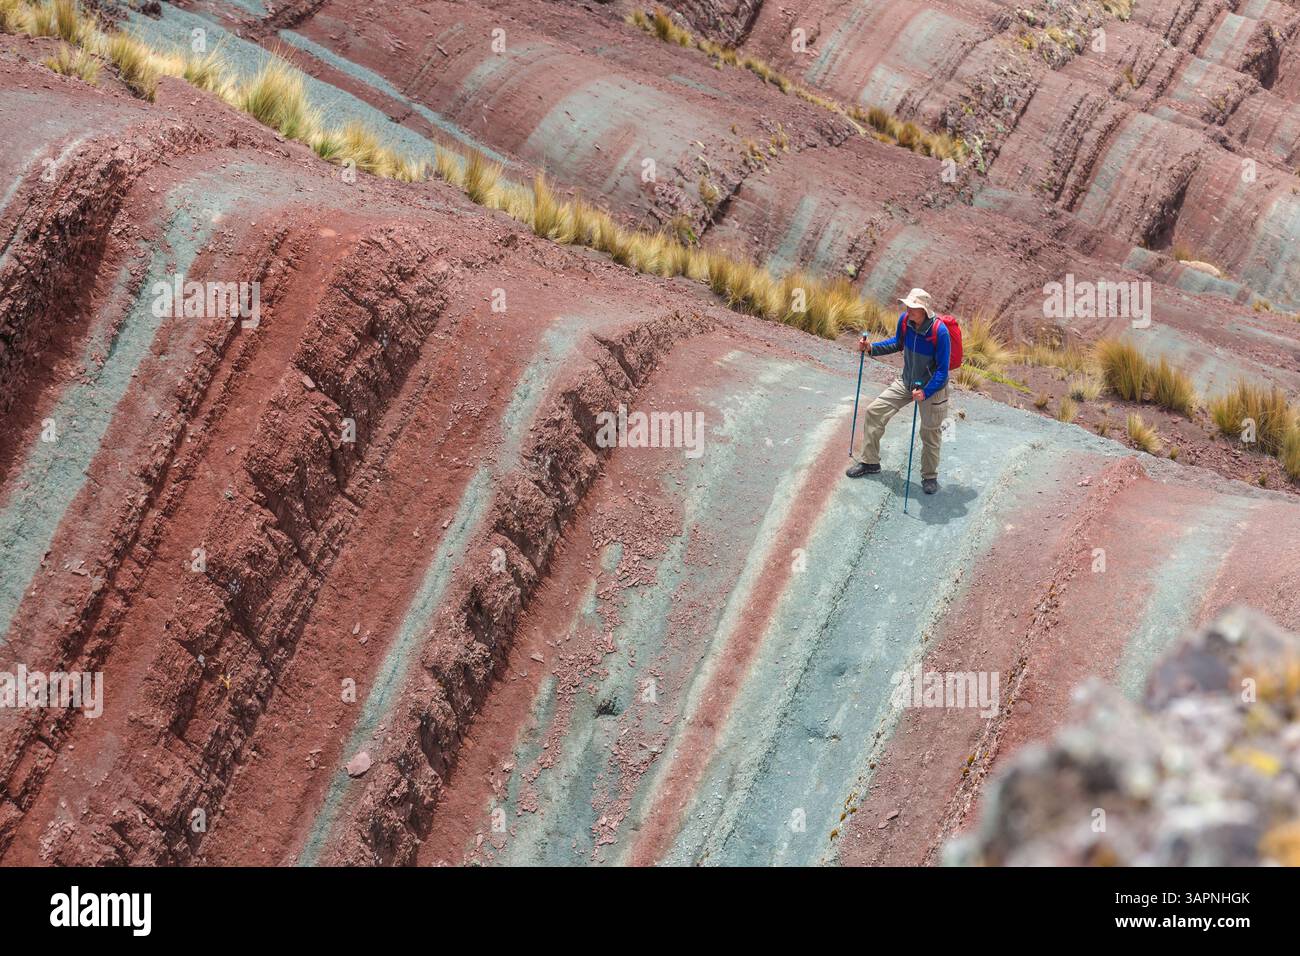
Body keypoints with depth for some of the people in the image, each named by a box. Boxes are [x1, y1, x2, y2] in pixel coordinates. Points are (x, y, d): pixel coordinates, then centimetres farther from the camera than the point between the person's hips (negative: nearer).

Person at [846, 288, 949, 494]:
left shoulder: (939, 332, -31)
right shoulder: (905, 320, -14)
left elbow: (942, 370, -25)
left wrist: (925, 393, -36)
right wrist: (871, 348, -4)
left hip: (932, 388, -6)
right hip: (906, 382, 6)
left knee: (930, 434, 7)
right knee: (874, 412, 4)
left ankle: (929, 477, 30)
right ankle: (869, 462, 20)